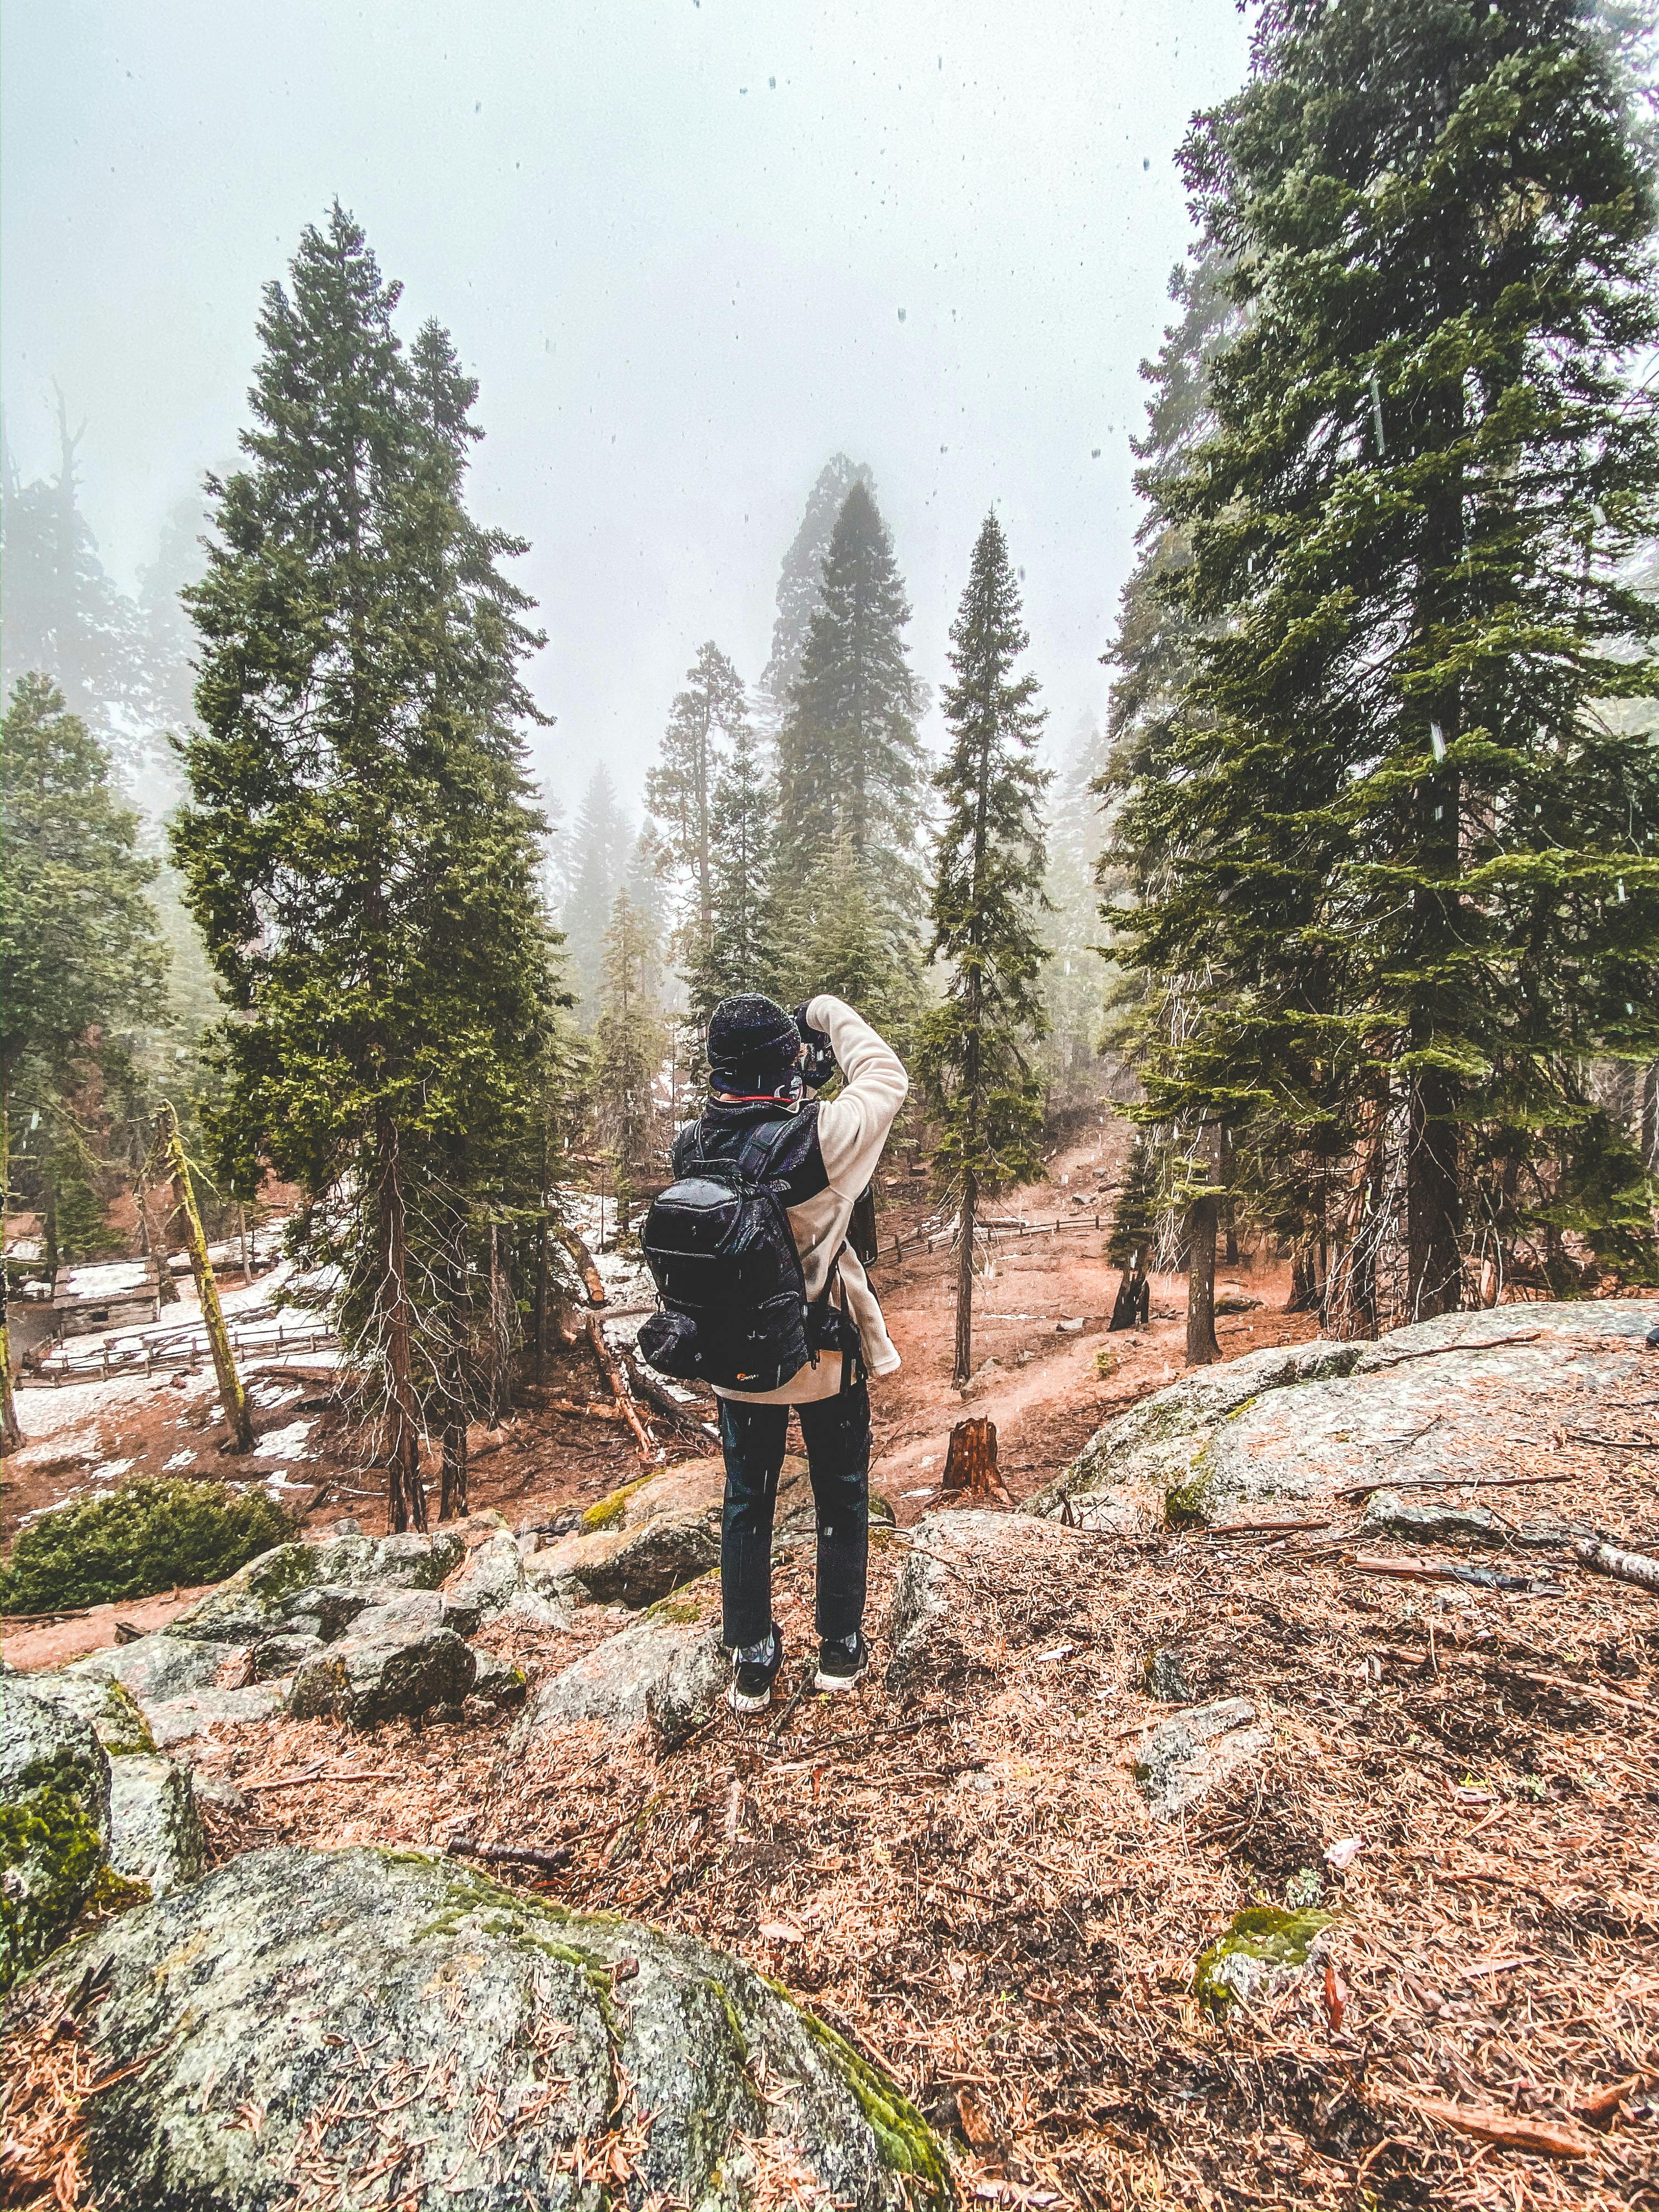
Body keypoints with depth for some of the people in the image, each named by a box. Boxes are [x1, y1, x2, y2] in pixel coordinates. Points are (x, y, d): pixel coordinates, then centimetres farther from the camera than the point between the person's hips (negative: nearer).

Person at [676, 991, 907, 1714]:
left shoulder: (691, 1146, -12)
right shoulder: (818, 1137, -25)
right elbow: (887, 1077, -9)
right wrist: (829, 1012, 2)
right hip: (826, 1356, -3)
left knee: (746, 1502, 19)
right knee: (841, 1498, 18)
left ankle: (752, 1664, 30)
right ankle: (840, 1651, 33)